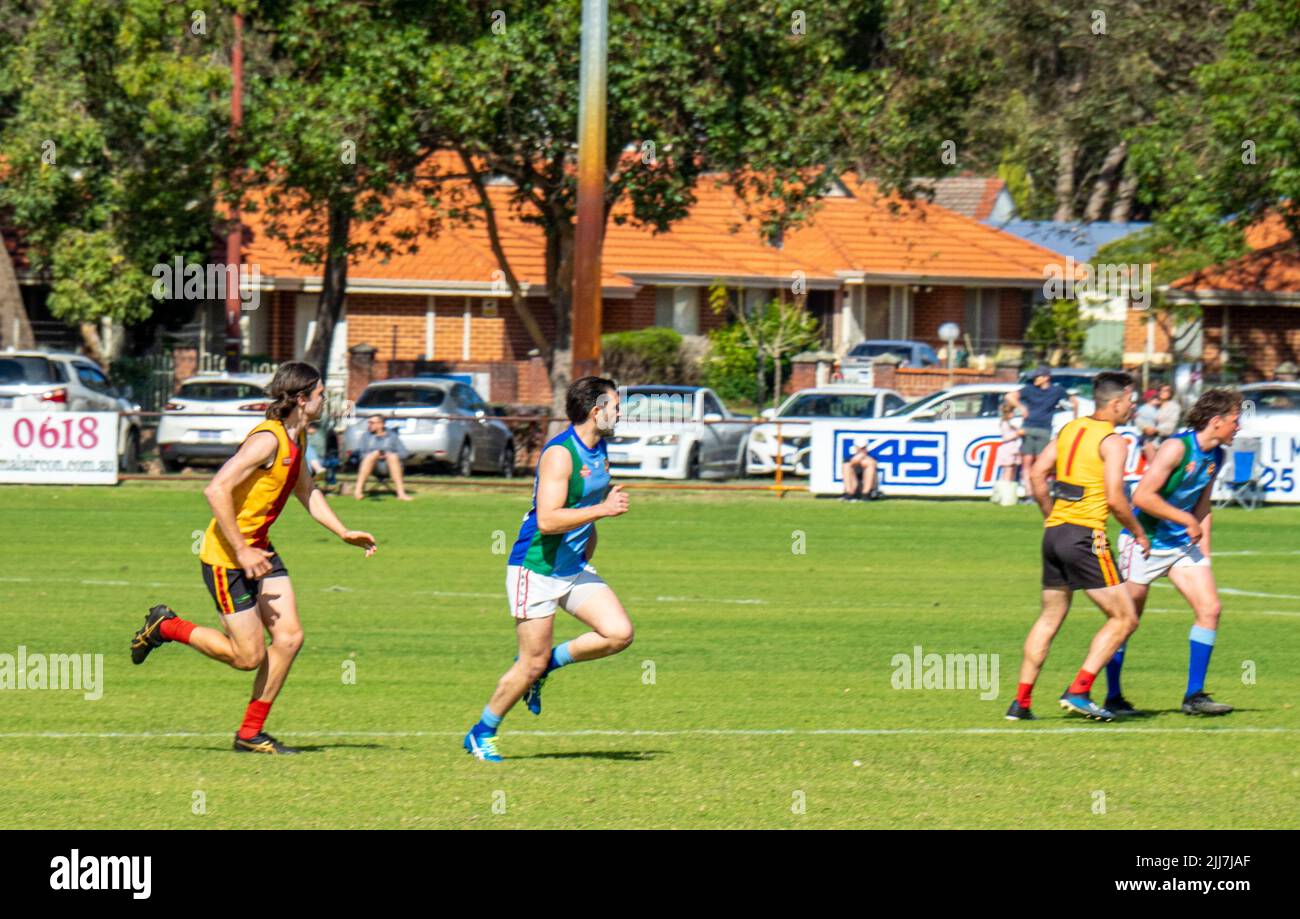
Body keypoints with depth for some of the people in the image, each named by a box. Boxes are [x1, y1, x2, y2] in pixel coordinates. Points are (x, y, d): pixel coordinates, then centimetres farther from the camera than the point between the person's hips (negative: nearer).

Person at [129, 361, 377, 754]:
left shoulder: (296, 438, 8)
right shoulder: (268, 439, -23)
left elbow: (305, 490, 27)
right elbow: (216, 490, -28)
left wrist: (344, 533, 19)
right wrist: (241, 551, -25)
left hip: (259, 549, 9)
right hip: (226, 556, -9)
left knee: (290, 637, 0)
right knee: (249, 656, -6)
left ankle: (251, 733, 10)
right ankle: (164, 626, 13)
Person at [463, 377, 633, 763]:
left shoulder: (600, 451, 9)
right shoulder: (560, 453, -20)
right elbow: (547, 520, -28)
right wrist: (602, 509, -28)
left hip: (574, 569, 8)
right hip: (536, 569, -8)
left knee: (619, 633, -9)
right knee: (532, 664, -4)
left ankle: (547, 664, 11)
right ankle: (481, 734, 14)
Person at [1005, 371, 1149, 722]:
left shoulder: (1070, 429, 13)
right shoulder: (1112, 441, -8)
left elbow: (1037, 474, 13)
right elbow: (1114, 499, -15)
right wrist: (1138, 532, -1)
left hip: (1055, 532, 8)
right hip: (1086, 535, -8)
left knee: (1049, 619, 18)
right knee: (1124, 618, -1)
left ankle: (1021, 702, 14)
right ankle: (1078, 692, -11)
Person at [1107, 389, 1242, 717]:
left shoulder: (1216, 455, 6)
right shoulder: (1178, 448, -20)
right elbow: (1142, 496, -24)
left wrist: (1204, 552, 12)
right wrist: (1187, 520, -19)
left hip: (1183, 544, 8)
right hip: (1145, 542, -8)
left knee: (1210, 609, -3)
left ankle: (1194, 696, 3)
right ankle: (1113, 698, 11)